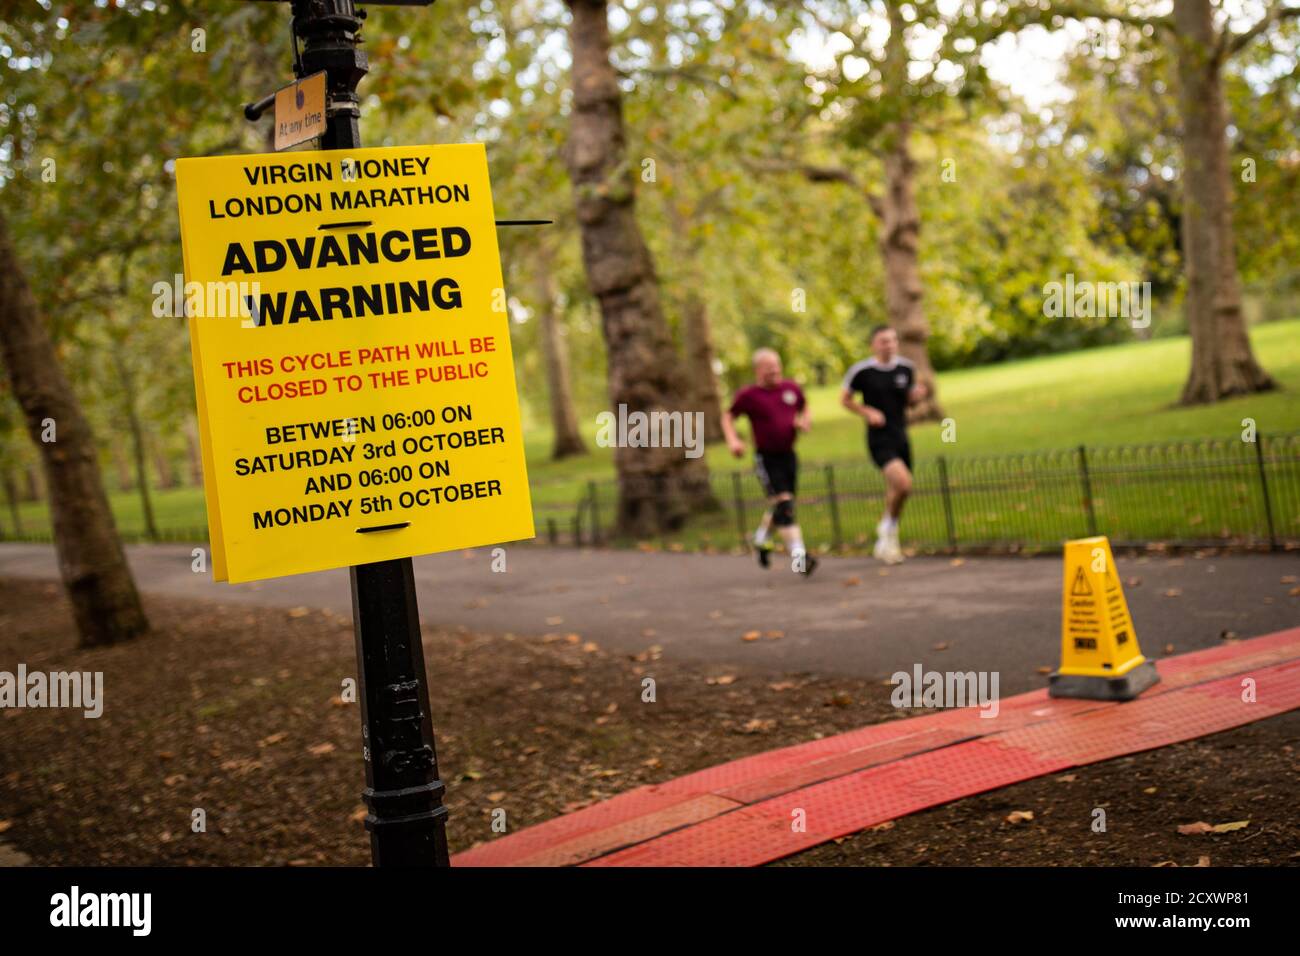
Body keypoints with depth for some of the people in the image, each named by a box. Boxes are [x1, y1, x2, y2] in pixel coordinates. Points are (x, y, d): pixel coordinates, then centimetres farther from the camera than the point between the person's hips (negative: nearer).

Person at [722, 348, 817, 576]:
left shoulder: (791, 388, 5)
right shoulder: (748, 395, -8)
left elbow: (804, 408, 23)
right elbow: (728, 416, 4)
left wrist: (805, 422, 1)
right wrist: (733, 440, -12)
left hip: (788, 455, 6)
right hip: (766, 458, -6)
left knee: (778, 506, 17)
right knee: (783, 504, -18)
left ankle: (761, 539, 44)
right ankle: (798, 556, -22)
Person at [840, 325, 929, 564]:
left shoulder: (906, 368, 4)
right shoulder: (861, 371, -8)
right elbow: (845, 399, 4)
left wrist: (917, 394, -5)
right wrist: (867, 412, -11)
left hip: (901, 437, 6)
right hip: (879, 440, -5)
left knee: (895, 494, 13)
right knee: (903, 484, -24)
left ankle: (884, 544, 32)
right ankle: (889, 529, 3)